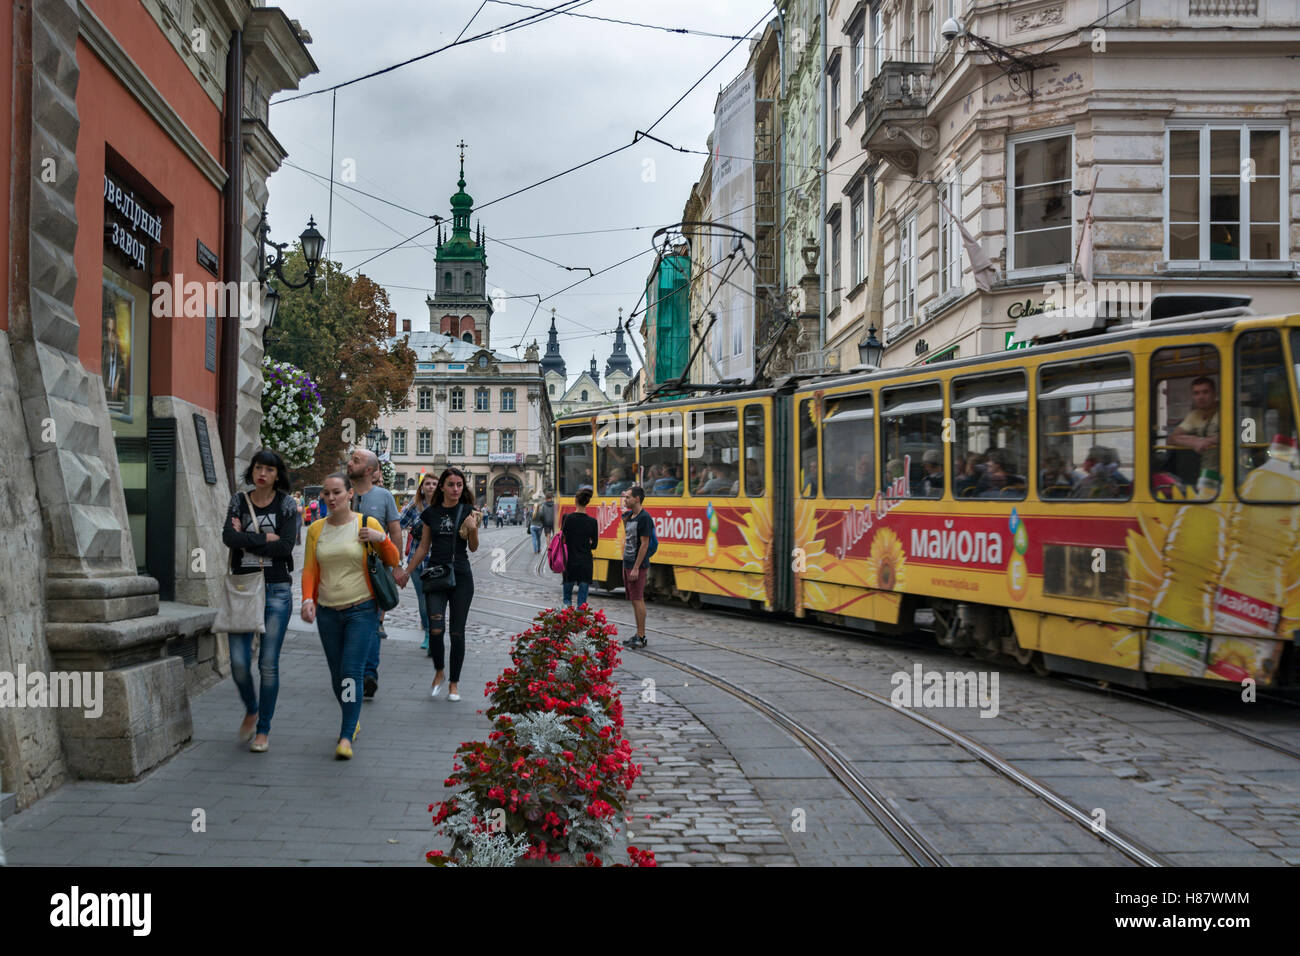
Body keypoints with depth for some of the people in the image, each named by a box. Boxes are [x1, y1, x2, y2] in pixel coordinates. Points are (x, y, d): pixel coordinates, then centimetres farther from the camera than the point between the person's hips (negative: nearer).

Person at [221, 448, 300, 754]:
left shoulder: (286, 505, 2)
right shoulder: (239, 502, 8)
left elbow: (286, 546, -12)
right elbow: (228, 537, -10)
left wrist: (247, 539, -9)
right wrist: (266, 538, -11)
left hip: (276, 590, -2)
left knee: (268, 664, 0)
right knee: (238, 662, -4)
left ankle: (263, 729, 13)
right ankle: (251, 710, 26)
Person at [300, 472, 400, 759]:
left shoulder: (367, 524, -3)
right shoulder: (316, 529, 6)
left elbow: (393, 561, 3)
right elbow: (309, 569, 6)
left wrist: (382, 539, -15)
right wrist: (307, 598, -10)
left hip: (362, 609, -4)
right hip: (327, 612, 4)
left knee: (352, 673, -12)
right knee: (337, 675, 11)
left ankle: (347, 736, -10)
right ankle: (353, 719, 35)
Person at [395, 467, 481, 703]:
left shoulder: (469, 512, 0)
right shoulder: (431, 513, 5)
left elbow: (473, 548, 0)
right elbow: (423, 547, 14)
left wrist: (472, 529, -18)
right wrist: (406, 572, 15)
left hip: (461, 577, -1)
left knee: (457, 632, 2)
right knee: (435, 630, -12)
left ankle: (454, 683, 17)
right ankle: (439, 671, 14)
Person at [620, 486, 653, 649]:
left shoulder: (644, 517, -14)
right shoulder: (629, 516, 13)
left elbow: (644, 544, -18)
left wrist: (636, 568, -19)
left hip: (638, 565, -9)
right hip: (627, 564, 9)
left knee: (638, 600, -7)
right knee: (634, 600, 12)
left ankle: (641, 637, -4)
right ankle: (639, 634, 17)